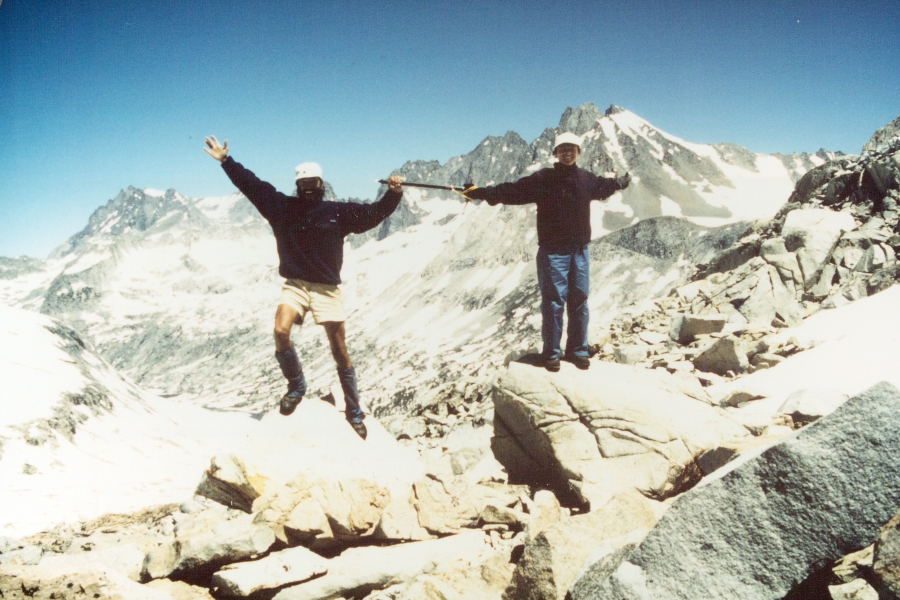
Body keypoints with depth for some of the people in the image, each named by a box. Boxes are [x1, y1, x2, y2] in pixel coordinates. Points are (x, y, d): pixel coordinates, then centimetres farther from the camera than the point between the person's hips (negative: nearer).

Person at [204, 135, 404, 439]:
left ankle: (354, 413, 16)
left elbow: (373, 213, -3)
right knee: (280, 332, -26)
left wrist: (393, 194, -18)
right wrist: (226, 161, 5)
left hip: (327, 289, -1)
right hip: (295, 285, 1)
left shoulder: (338, 212, 2)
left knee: (340, 353, 2)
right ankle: (296, 385, 2)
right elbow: (252, 184, 7)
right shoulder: (283, 207, 5)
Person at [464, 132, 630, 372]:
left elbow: (604, 185, 34)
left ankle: (578, 350, 19)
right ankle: (551, 353, 8)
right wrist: (482, 192, -22)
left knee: (579, 301, 8)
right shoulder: (543, 179, -4)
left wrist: (622, 181, 52)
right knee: (553, 301, -3)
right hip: (553, 250, -4)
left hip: (580, 249, 4)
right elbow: (513, 190, -11)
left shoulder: (587, 179, 11)